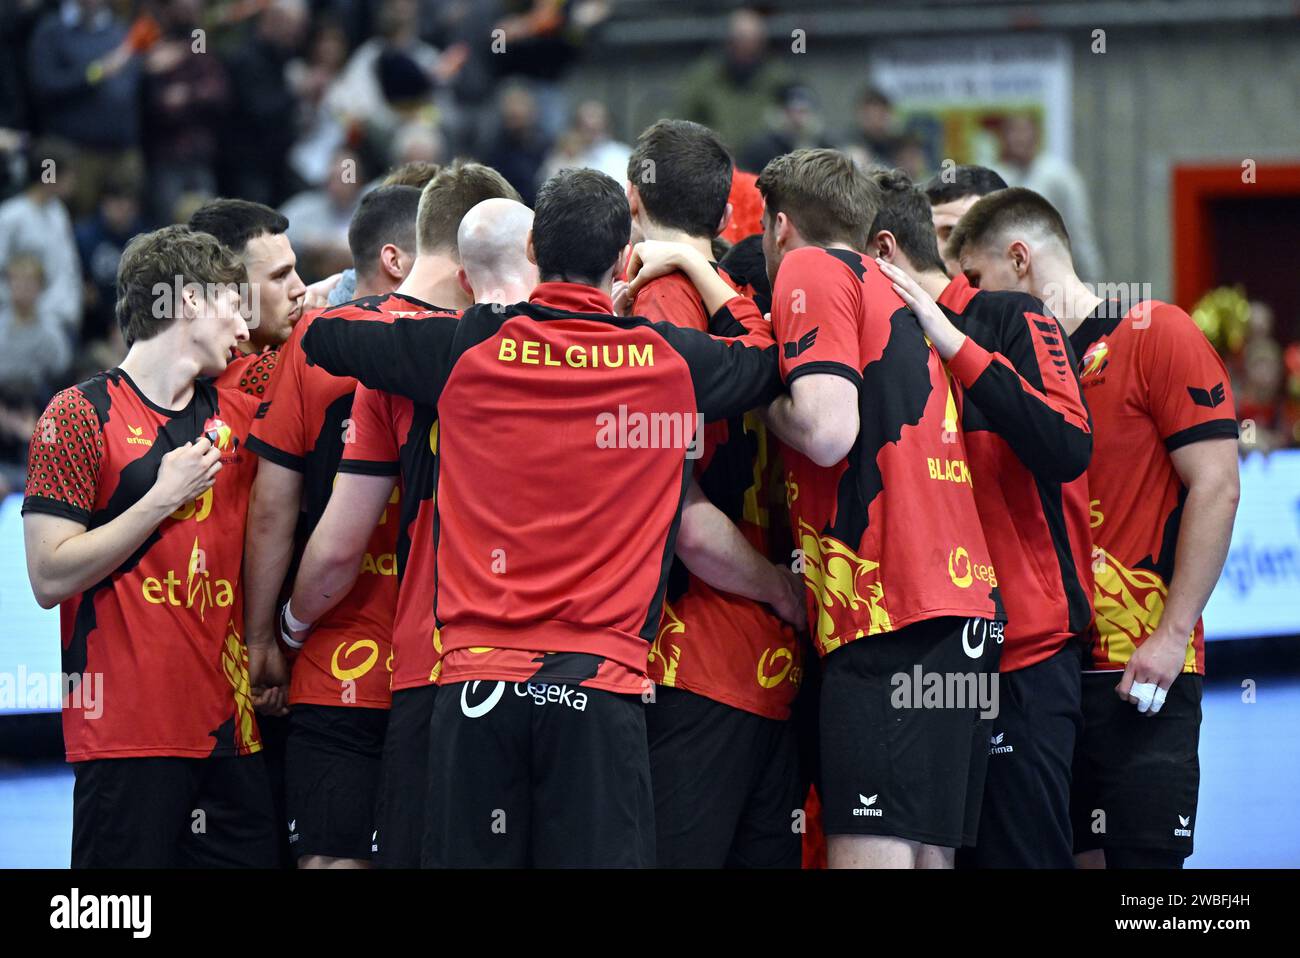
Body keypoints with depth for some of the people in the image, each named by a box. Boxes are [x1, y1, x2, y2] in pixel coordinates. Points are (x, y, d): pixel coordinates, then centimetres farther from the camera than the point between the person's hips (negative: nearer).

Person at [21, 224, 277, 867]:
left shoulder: (240, 417, 16)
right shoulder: (79, 416, -3)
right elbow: (50, 578, -9)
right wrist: (163, 499, -10)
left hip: (230, 729, 6)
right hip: (127, 734, -6)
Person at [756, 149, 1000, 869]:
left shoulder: (811, 271, 0)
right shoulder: (890, 289, 25)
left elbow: (827, 430, -13)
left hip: (890, 617, -9)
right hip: (966, 607, 9)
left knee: (868, 854, -14)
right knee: (927, 852, 7)